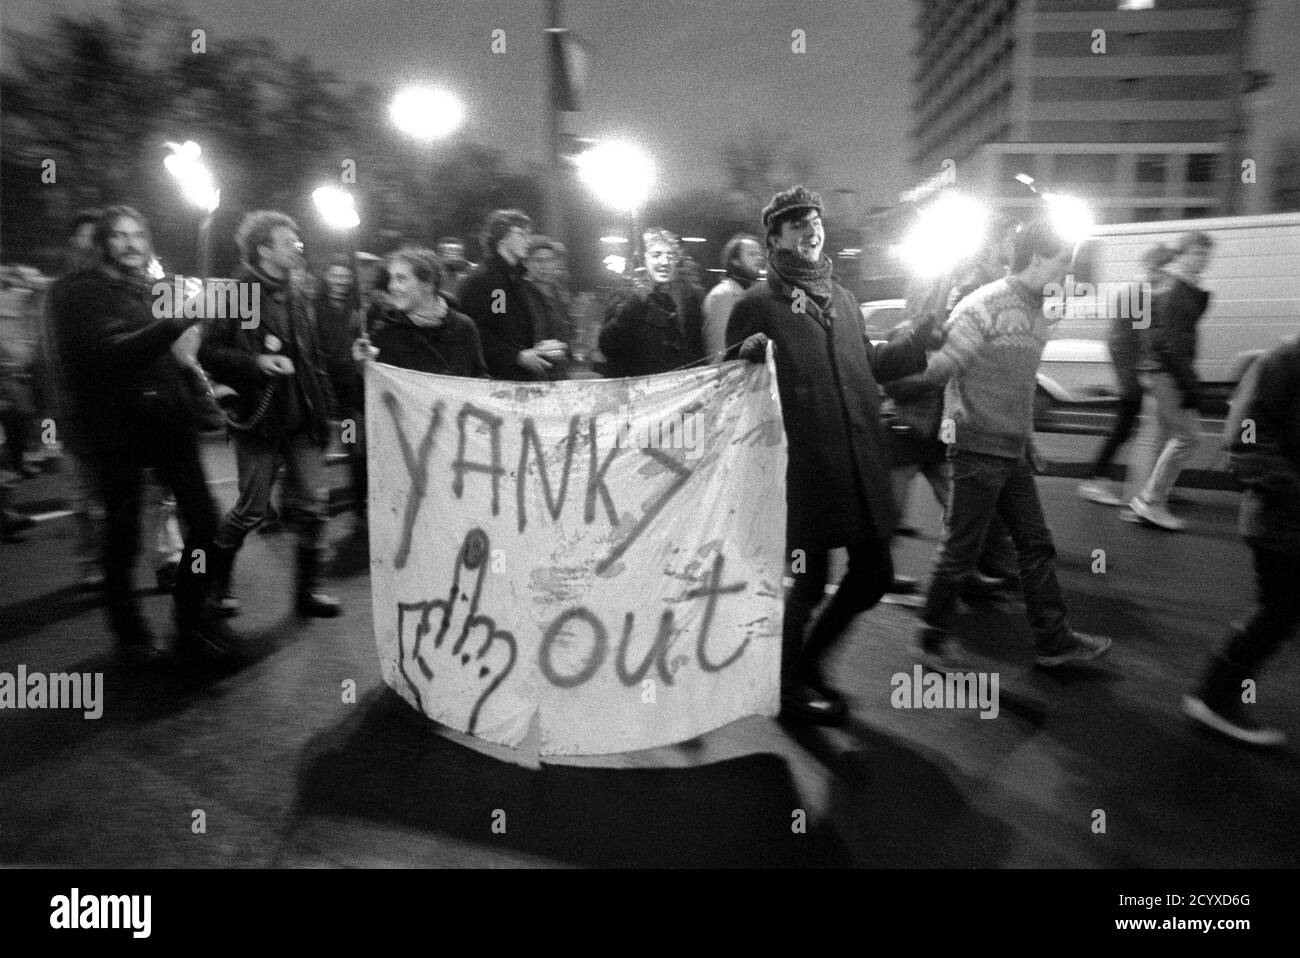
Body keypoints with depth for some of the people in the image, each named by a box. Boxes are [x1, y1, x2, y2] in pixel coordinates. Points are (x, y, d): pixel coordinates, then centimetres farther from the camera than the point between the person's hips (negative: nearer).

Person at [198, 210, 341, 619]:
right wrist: (256, 362, -22)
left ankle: (309, 588, 15)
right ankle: (216, 581, 26)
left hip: (303, 420, 5)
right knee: (252, 509, 3)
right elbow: (209, 354, -9)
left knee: (313, 505, 3)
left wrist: (324, 405, 9)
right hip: (259, 418, -5)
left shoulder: (299, 301, 11)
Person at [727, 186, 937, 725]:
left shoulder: (841, 297, 15)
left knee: (873, 574, 13)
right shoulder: (757, 305, -5)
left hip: (860, 467, 7)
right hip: (803, 471, -7)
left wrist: (924, 338, 17)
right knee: (806, 581, 4)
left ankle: (810, 658, 35)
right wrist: (746, 356, -24)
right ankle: (790, 685, 29)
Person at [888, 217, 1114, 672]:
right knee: (961, 550, 2)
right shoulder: (986, 305, -16)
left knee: (1036, 545, 12)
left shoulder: (1038, 311, 11)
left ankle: (1053, 639, 24)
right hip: (978, 450, -8)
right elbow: (940, 364, -20)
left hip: (1015, 452, 8)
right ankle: (931, 639, 18)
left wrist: (1026, 438, 17)